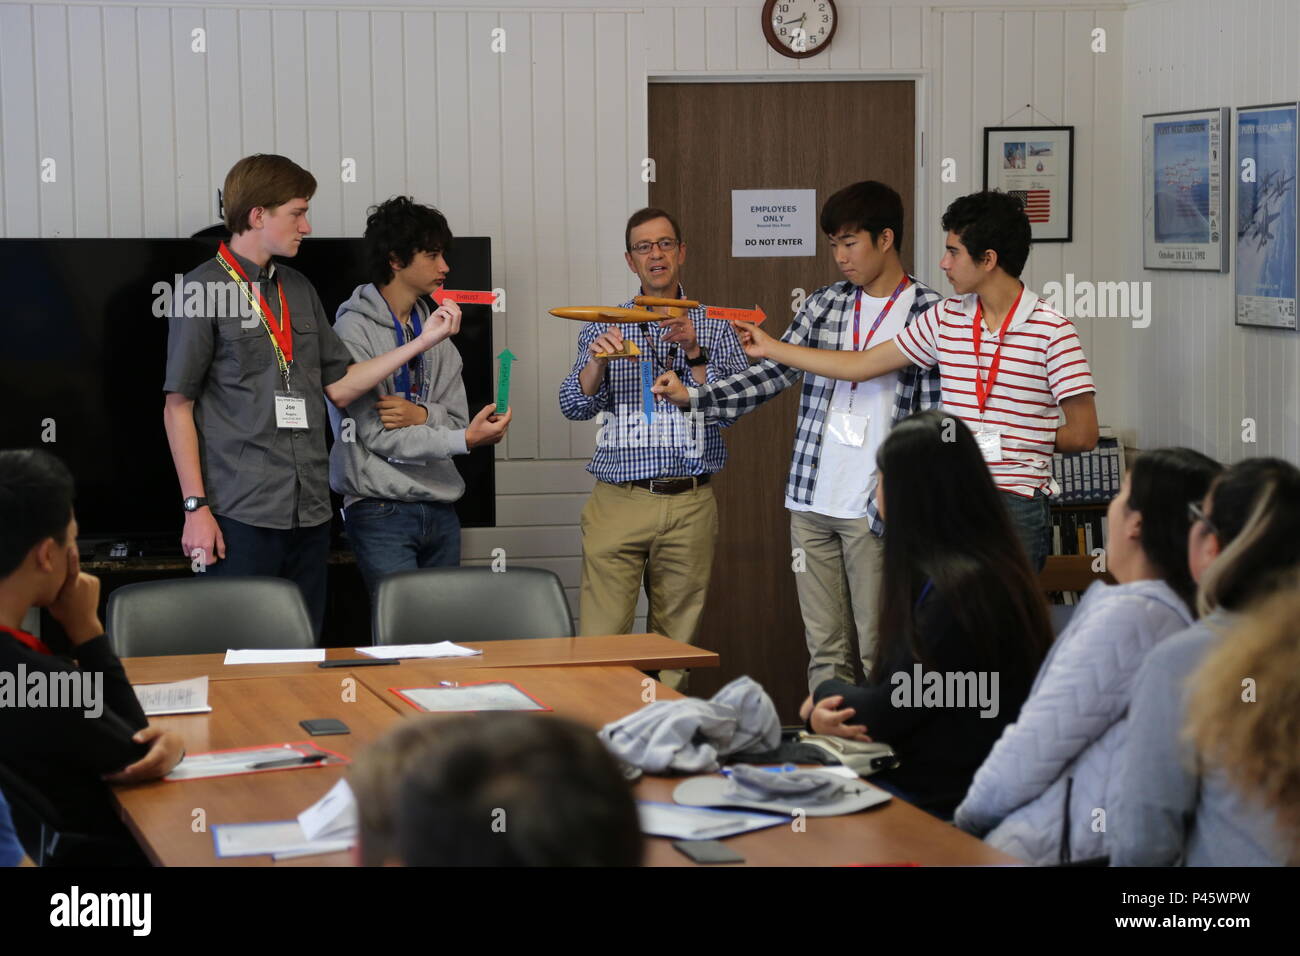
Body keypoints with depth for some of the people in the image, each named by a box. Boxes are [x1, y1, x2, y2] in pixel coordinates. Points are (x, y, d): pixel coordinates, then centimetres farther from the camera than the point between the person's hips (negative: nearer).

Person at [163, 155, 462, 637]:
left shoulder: (298, 289, 16)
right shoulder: (205, 290, -4)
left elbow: (340, 386, 16)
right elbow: (178, 407, -5)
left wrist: (423, 340, 9)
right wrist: (195, 507, -11)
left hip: (309, 513, 6)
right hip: (241, 515, -6)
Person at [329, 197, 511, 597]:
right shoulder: (354, 331, -9)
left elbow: (456, 417, 9)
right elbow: (376, 436, -14)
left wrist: (420, 414, -15)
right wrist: (466, 440, -19)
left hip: (440, 509, 7)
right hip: (382, 511, -7)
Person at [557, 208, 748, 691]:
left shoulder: (714, 328, 10)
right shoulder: (603, 328, 11)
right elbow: (574, 407, 2)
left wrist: (694, 354, -15)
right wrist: (597, 361, -17)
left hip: (689, 503, 1)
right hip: (618, 501, 0)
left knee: (676, 643, 3)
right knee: (601, 641, -8)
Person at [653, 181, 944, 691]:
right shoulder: (823, 304, 12)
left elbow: (934, 416, -6)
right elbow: (775, 370, 8)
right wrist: (691, 396, -3)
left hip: (876, 509, -5)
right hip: (810, 501, 5)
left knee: (879, 653, -1)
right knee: (825, 650, 10)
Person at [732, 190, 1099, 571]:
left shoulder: (1051, 331, -9)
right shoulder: (946, 318, 8)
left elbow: (1083, 434, -7)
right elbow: (861, 365, 16)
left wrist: (1011, 440, 2)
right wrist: (769, 348, 19)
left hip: (1017, 509, -5)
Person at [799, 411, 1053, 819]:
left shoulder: (960, 587, -20)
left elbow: (889, 712, -15)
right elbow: (900, 693, 14)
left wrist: (825, 696, 5)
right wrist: (827, 713, -4)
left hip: (943, 797, -9)